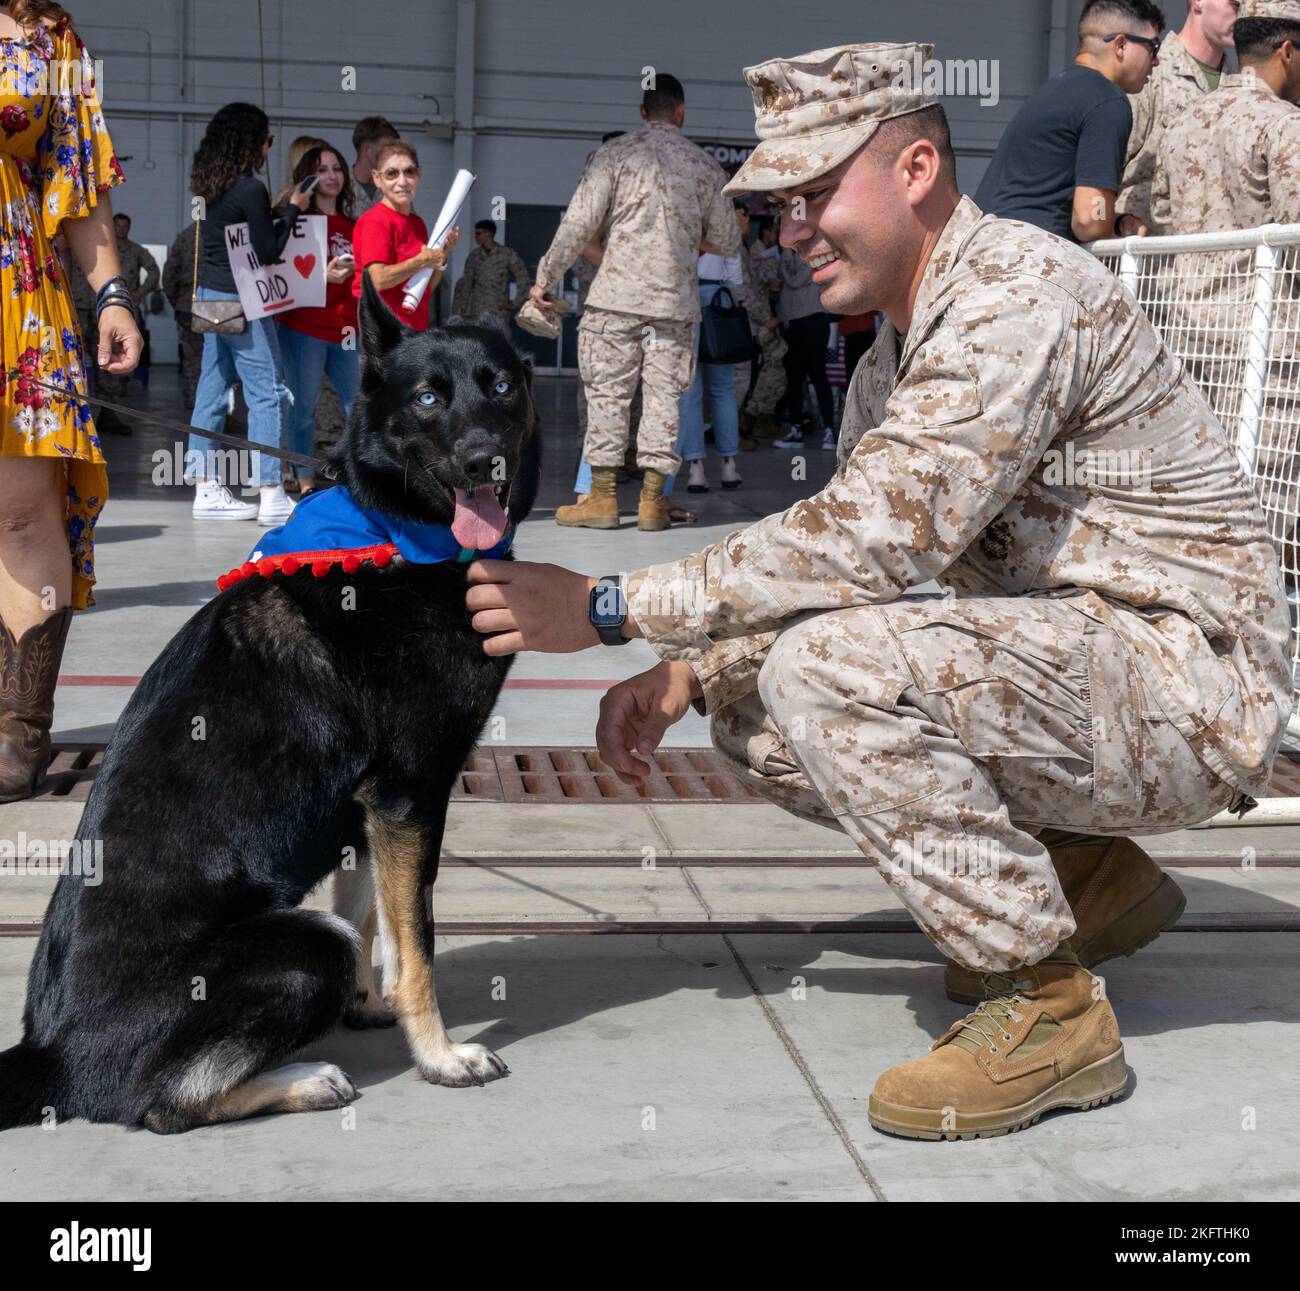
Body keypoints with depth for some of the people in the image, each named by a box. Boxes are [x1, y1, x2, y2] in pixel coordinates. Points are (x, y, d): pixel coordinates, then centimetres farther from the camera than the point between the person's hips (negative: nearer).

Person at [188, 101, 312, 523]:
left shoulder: (211, 185, 9)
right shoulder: (250, 189, -15)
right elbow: (268, 252, -13)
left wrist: (275, 212, 12)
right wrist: (292, 210, -2)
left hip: (211, 296, 9)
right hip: (241, 301, -9)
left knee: (213, 390, 9)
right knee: (269, 393, -4)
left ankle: (208, 489, 13)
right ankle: (271, 495, -6)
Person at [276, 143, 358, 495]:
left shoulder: (352, 227, 15)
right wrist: (324, 275, -17)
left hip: (345, 331, 5)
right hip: (304, 329, -5)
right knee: (303, 407, -1)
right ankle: (306, 484, 5)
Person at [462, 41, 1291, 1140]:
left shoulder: (1019, 297, -20)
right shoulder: (898, 354, 12)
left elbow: (872, 542, -28)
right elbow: (842, 557, 13)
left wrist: (609, 609, -22)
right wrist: (684, 675, -3)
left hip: (1185, 676, -10)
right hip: (1060, 663, 10)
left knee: (831, 666, -28)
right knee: (746, 703, 4)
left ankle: (1048, 1008, -14)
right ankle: (1082, 878, 12)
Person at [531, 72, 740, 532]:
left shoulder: (616, 153, 0)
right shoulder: (705, 166, 7)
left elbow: (579, 222, -5)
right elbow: (728, 242, 12)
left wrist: (545, 278, 4)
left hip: (618, 294, -2)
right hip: (676, 301, 2)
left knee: (608, 394, 3)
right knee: (663, 397, 6)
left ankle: (603, 497, 4)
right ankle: (652, 500, 7)